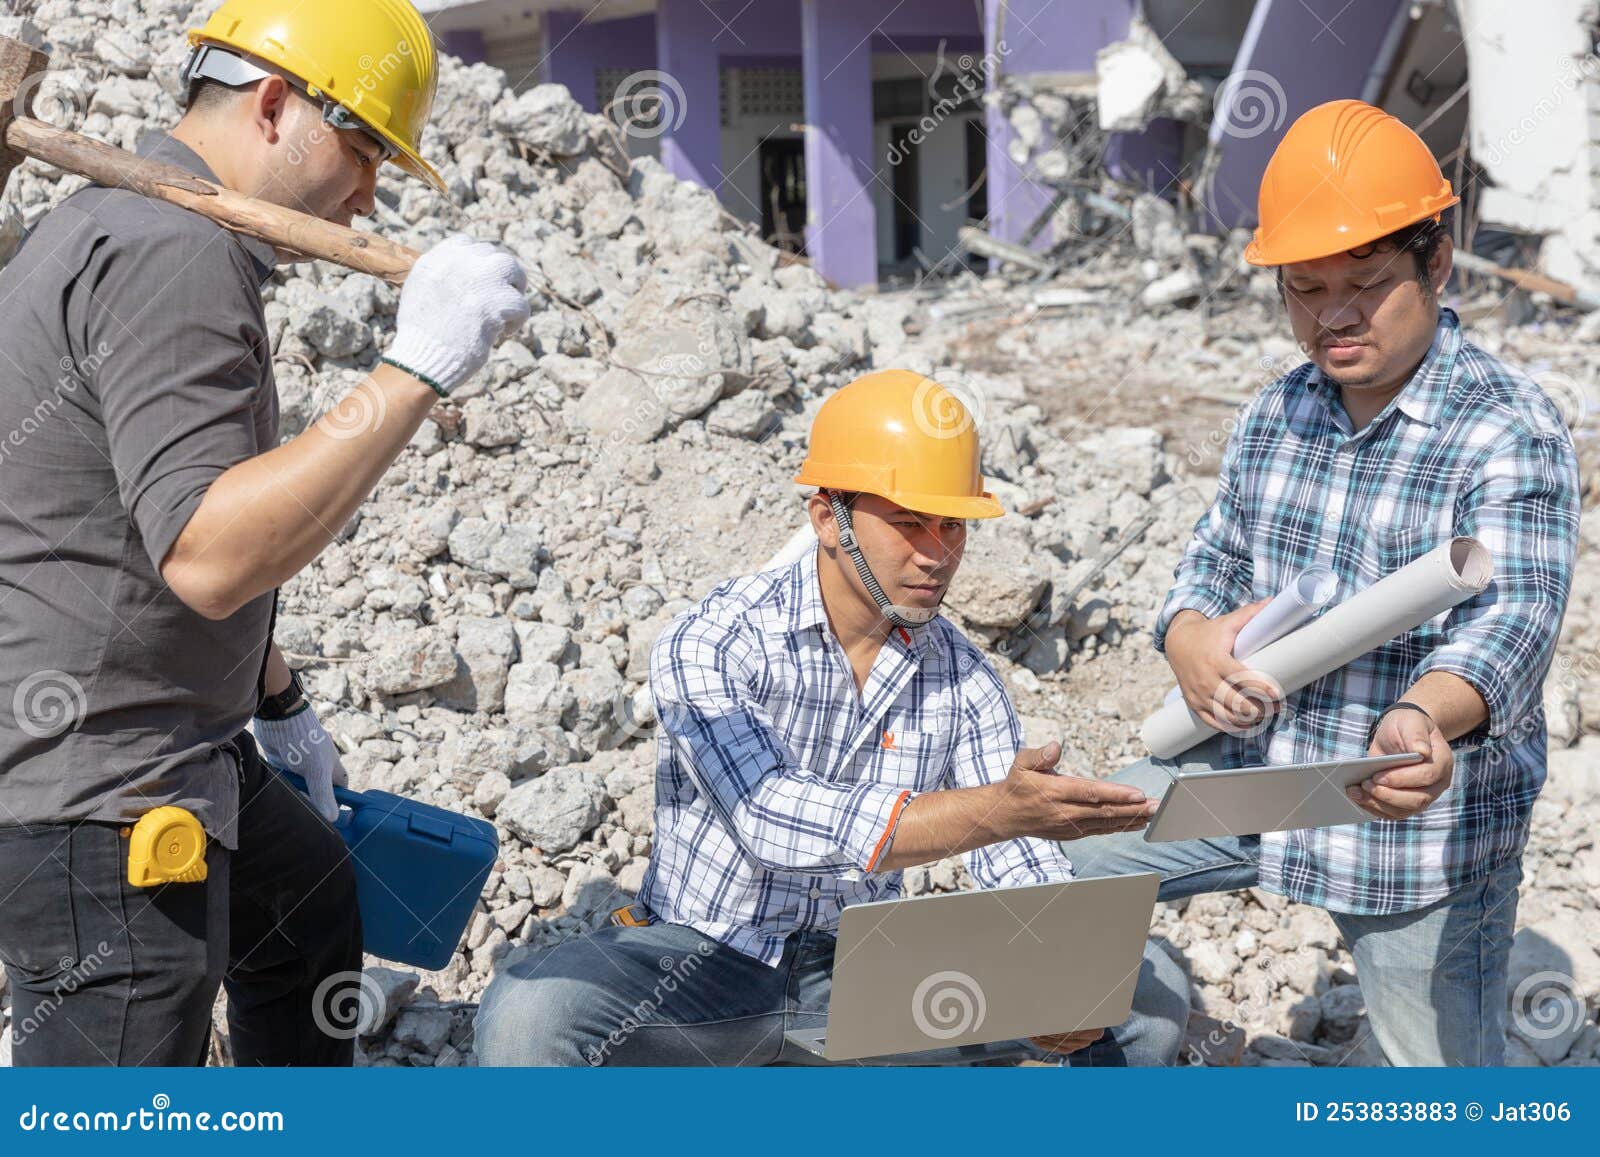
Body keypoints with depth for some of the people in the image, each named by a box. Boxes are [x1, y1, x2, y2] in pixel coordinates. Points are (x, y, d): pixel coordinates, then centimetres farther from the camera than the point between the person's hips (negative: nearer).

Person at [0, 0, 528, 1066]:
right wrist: (420, 368, -29)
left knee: (308, 905, 31)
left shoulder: (126, 223, 15)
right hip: (97, 797, -11)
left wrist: (278, 701, 31)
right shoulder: (171, 255, -20)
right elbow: (207, 556, -31)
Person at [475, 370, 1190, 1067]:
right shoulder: (709, 643, -14)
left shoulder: (963, 678, 1)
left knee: (1147, 985, -11)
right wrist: (1000, 809, -37)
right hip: (704, 957, -3)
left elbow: (1019, 867, -1)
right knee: (527, 1014, -35)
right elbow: (772, 824, -29)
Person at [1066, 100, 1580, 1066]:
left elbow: (1511, 621, -32)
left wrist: (1422, 721, -54)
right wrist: (1191, 641, -17)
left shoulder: (1509, 435, -19)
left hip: (1416, 825, -6)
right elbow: (1214, 560, 9)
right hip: (1255, 773, 6)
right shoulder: (1277, 413, 4)